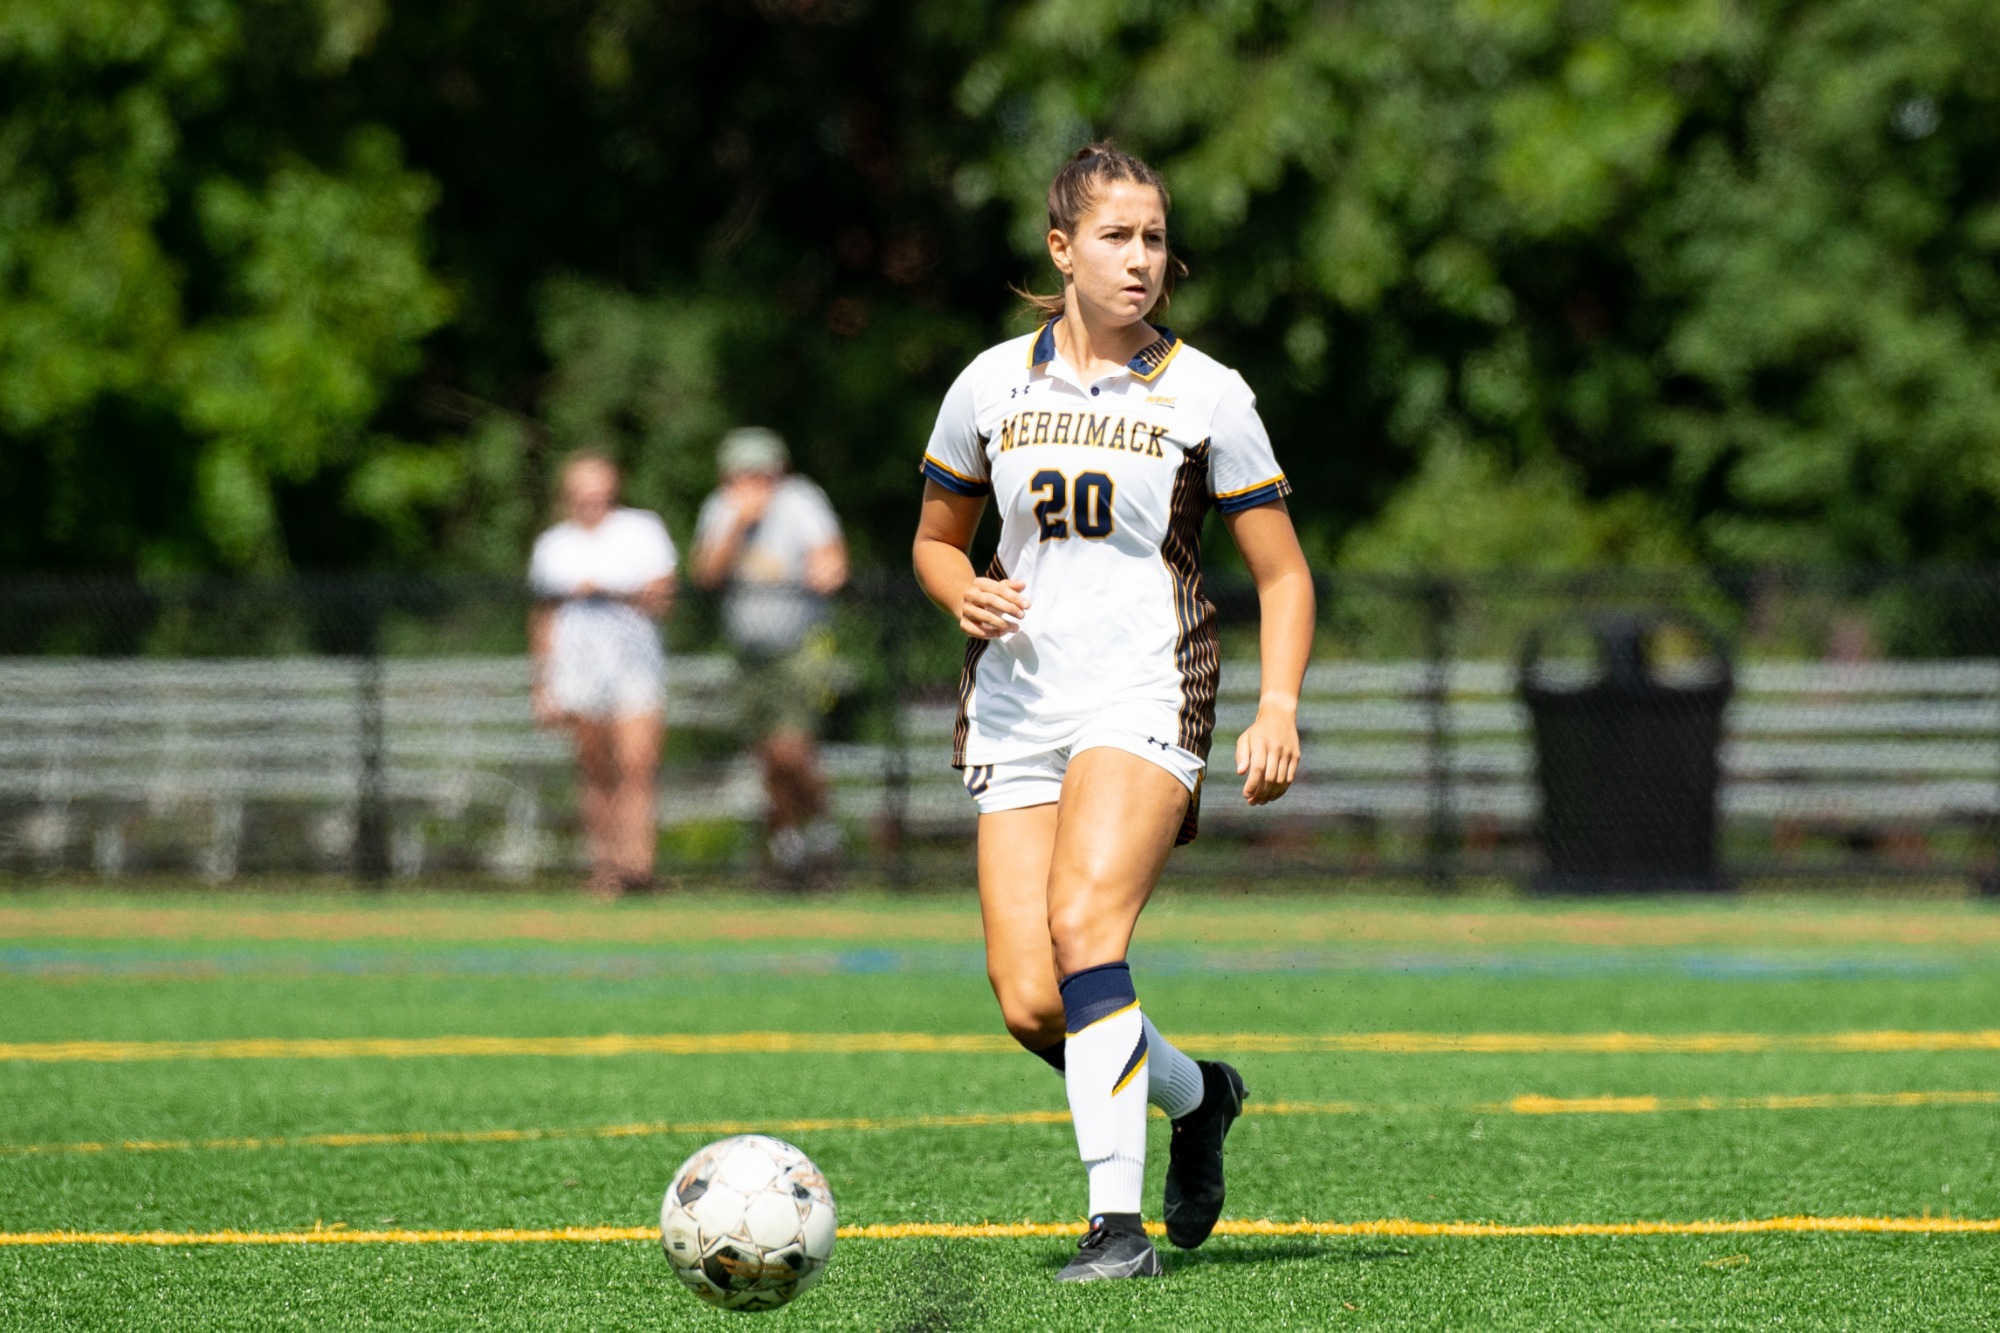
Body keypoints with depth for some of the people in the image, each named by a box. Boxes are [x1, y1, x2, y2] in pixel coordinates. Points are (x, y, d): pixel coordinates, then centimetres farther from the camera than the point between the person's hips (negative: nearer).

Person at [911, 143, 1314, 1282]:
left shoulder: (1204, 395, 0)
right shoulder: (993, 385, 8)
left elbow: (1283, 573, 4)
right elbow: (936, 541, 20)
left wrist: (1280, 708, -11)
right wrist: (966, 593, -3)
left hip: (1145, 697, -3)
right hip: (1017, 707, 4)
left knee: (1083, 926, -27)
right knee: (1030, 1007, -6)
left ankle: (1119, 1220, -25)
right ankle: (1196, 1095, 26)